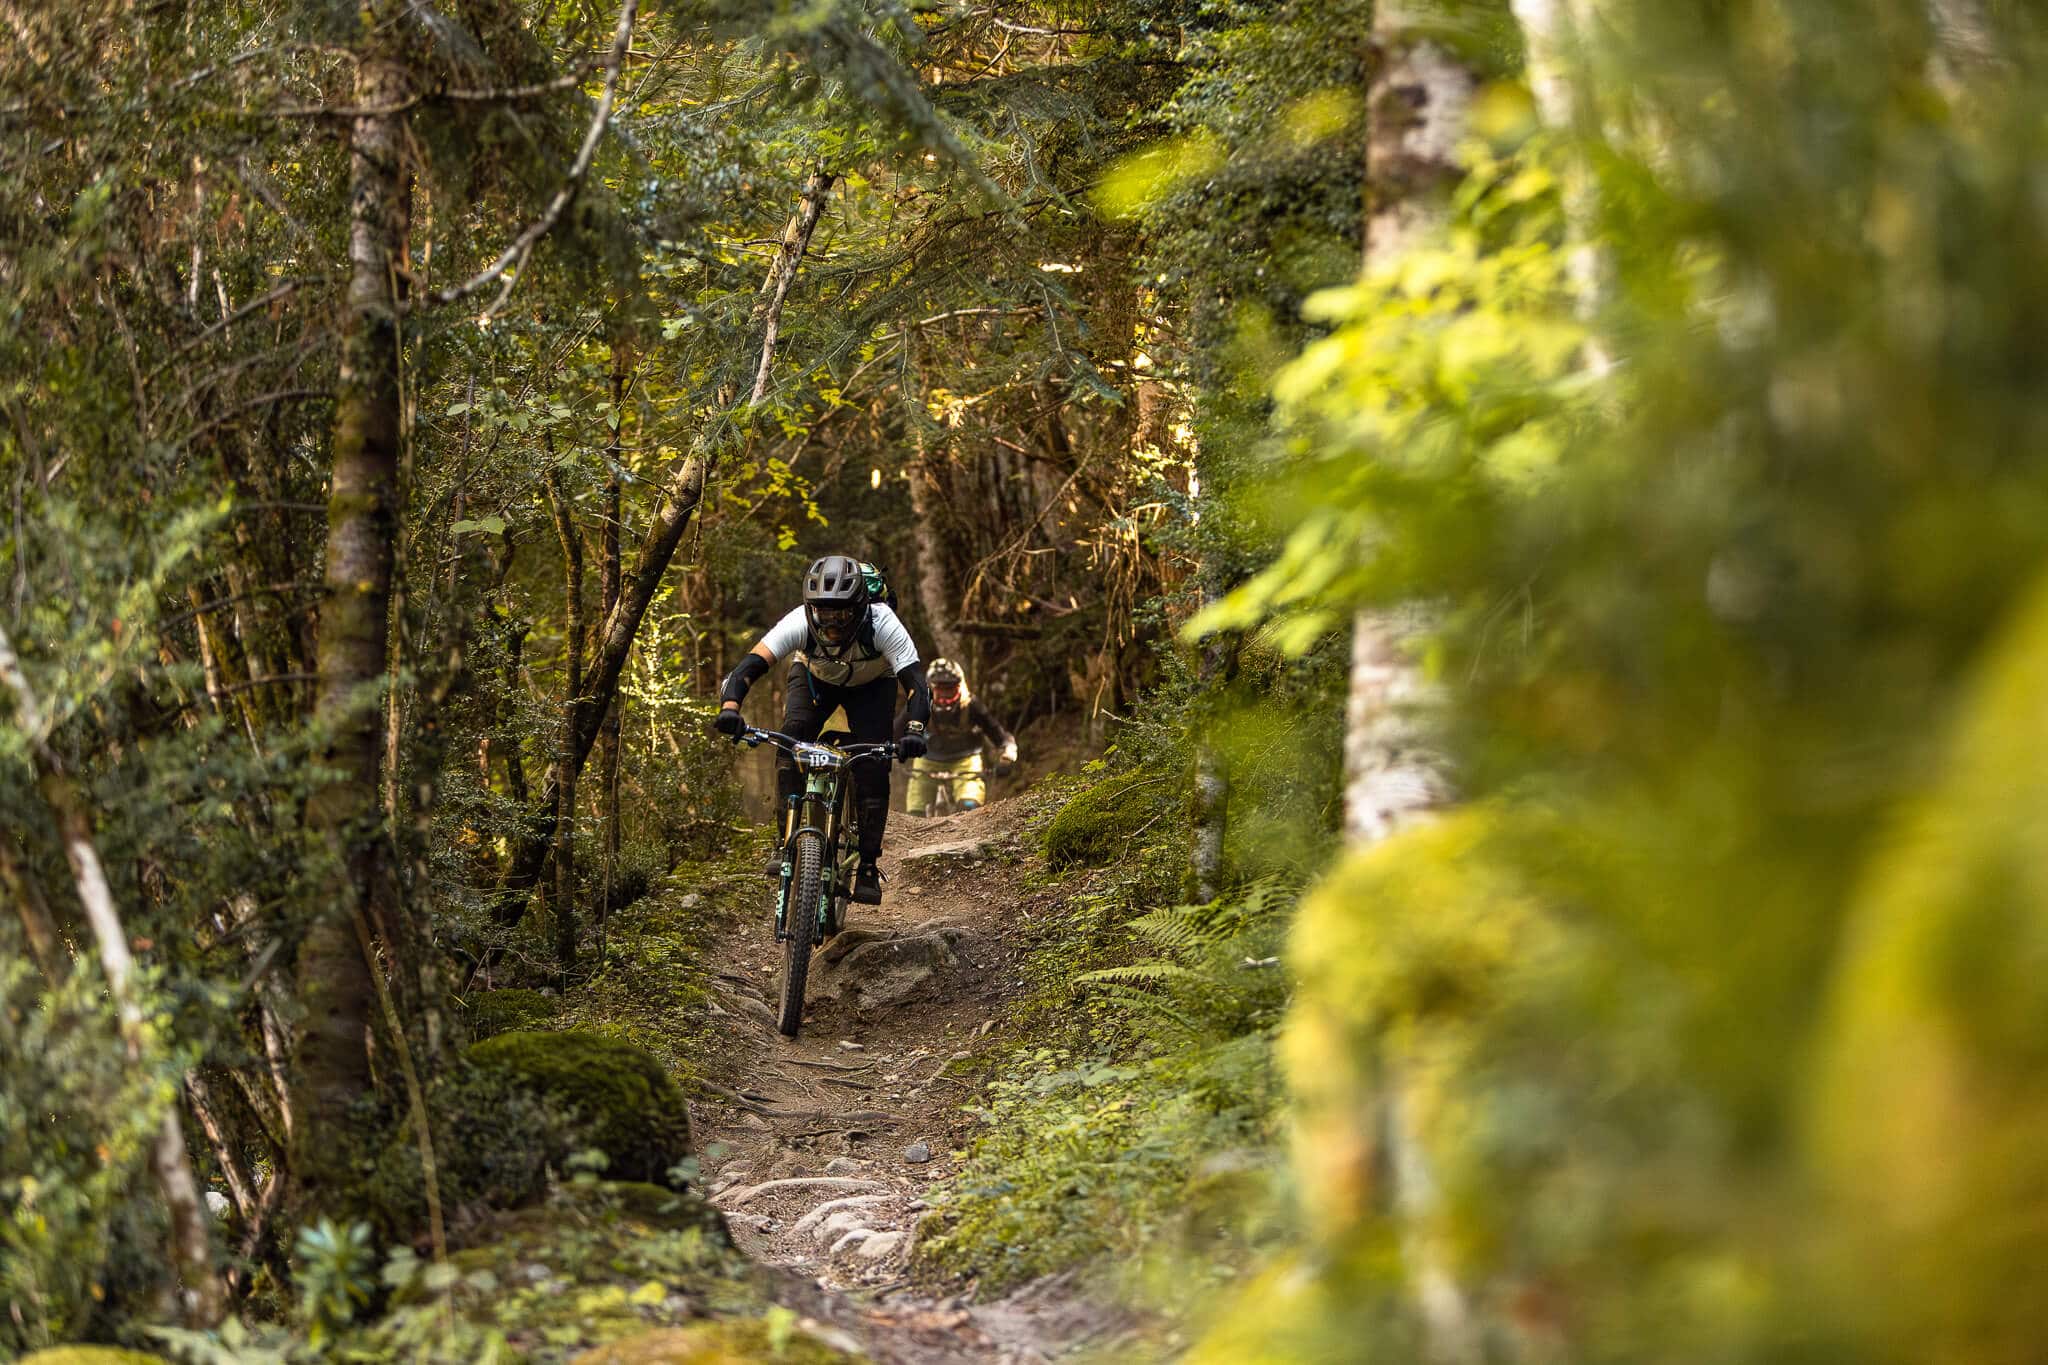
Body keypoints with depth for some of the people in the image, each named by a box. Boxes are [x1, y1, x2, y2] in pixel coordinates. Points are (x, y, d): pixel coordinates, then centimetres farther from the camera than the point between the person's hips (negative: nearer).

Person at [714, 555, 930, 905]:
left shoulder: (882, 624, -39)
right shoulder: (799, 623, -36)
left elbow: (916, 684, -43)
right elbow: (749, 668, -41)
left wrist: (914, 730, -61)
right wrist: (729, 707, -61)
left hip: (871, 685, -1)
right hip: (815, 678, 1)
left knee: (873, 767, -17)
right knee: (792, 737, -26)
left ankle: (868, 866, -4)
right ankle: (786, 840, -17)